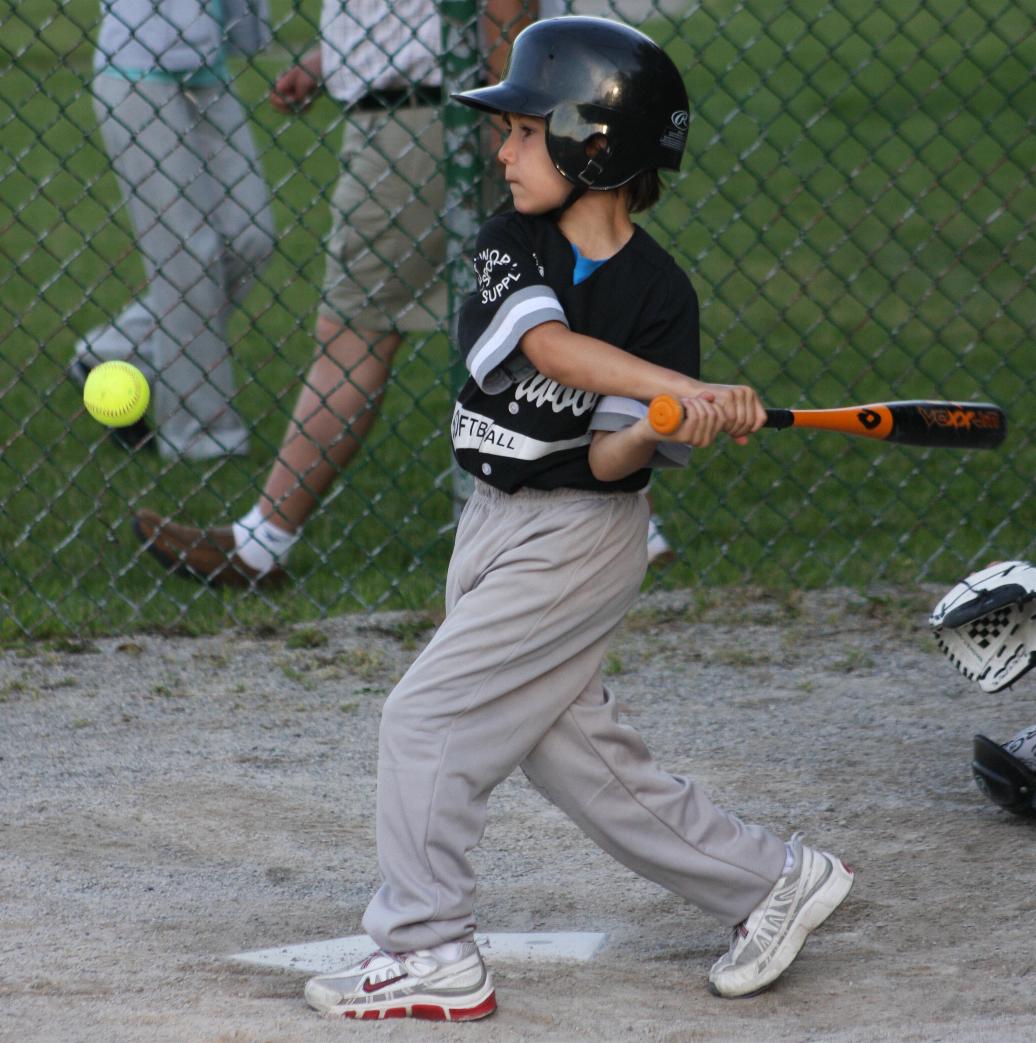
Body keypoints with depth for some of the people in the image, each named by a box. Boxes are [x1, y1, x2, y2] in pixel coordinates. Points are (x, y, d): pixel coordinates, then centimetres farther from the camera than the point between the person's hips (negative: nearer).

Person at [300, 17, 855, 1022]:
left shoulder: (657, 294, -13)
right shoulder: (509, 242, -2)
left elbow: (607, 461, -15)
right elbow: (547, 342, -23)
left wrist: (661, 432, -38)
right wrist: (685, 392, -34)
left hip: (576, 537, -6)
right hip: (495, 527, 6)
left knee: (427, 719, -9)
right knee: (576, 756, 11)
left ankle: (428, 956, 0)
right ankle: (773, 880, 24)